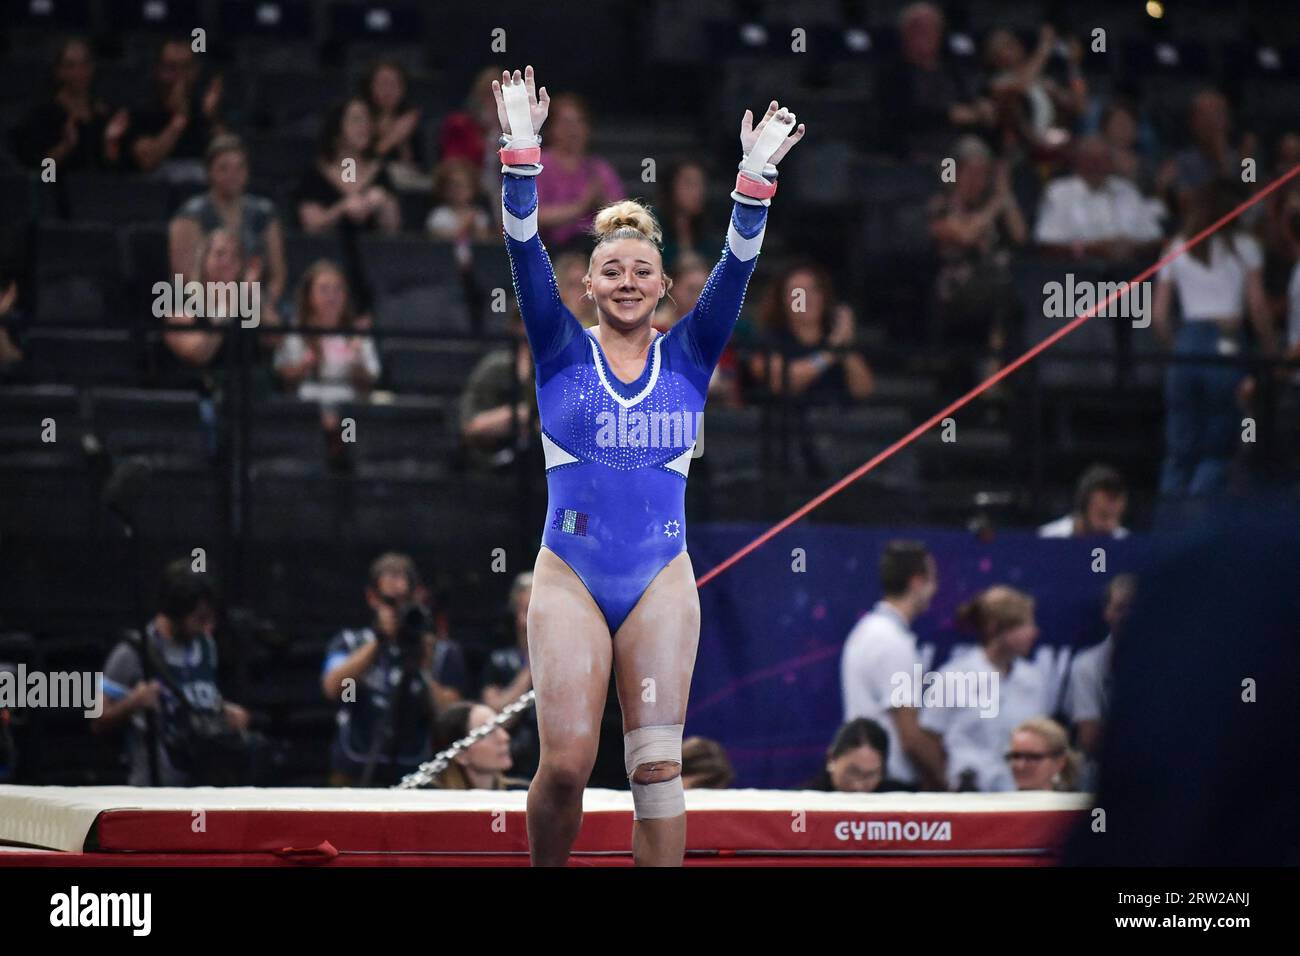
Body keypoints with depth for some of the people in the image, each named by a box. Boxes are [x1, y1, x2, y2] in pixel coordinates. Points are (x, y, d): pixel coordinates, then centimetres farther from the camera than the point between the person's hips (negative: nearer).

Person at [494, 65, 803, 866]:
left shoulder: (687, 360, 7)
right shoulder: (562, 353, 5)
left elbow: (737, 267, -3)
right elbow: (526, 252, -6)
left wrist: (757, 175, -15)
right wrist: (523, 150, -17)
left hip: (661, 582, 1)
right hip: (570, 579, -1)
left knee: (659, 763, -4)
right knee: (566, 762, -9)